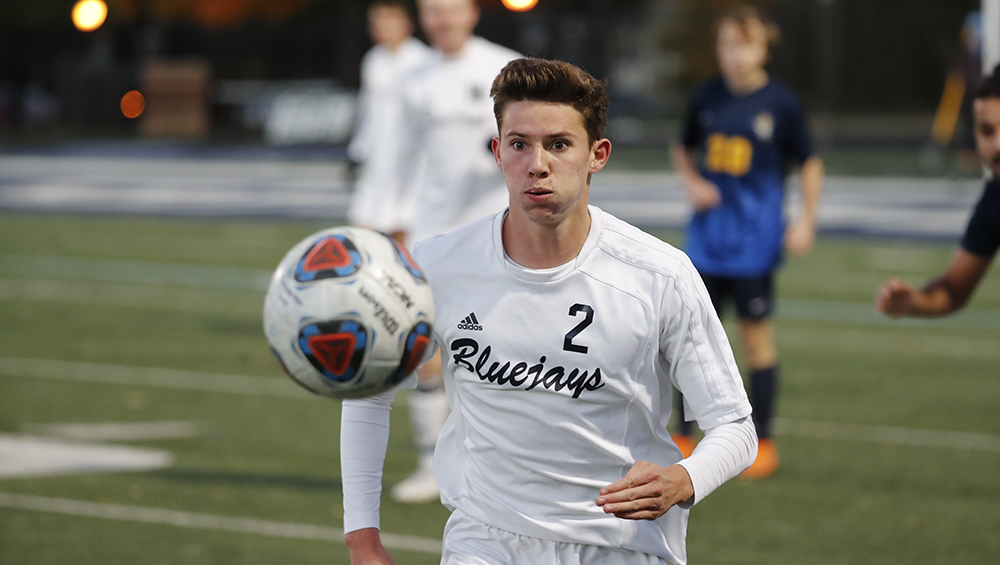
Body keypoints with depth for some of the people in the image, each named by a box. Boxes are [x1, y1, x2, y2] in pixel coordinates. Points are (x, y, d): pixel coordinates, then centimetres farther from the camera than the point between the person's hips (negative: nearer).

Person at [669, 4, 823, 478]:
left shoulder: (780, 103, -6)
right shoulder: (706, 99, 3)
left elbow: (810, 163, 3)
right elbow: (683, 149, 19)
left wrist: (806, 221, -4)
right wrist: (692, 182, 0)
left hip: (755, 241, -3)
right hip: (707, 238, 3)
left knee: (756, 337, 1)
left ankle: (762, 445, 10)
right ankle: (682, 439, 15)